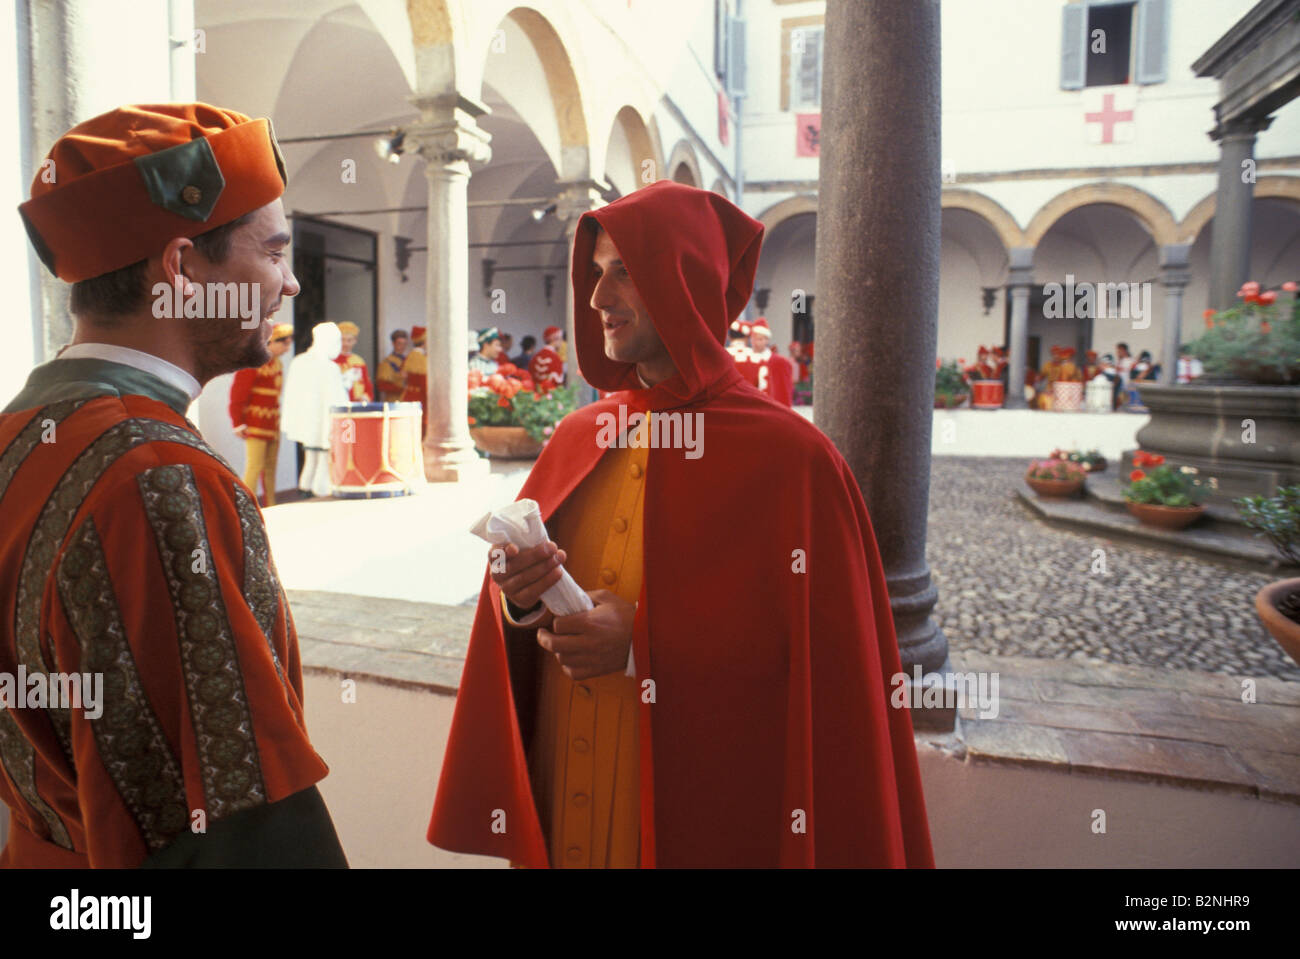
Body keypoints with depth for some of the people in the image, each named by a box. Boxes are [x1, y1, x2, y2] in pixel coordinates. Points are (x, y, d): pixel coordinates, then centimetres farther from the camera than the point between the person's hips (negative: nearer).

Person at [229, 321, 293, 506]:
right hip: (255, 425, -8)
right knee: (255, 467, -9)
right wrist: (238, 424, -15)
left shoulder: (277, 363, 14)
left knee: (270, 467, 11)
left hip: (273, 426, 8)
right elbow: (237, 394, -13)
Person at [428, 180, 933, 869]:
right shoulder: (575, 439, 2)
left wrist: (645, 645, -23)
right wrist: (517, 601, -14)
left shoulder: (789, 457, -15)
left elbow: (814, 666, -16)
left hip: (706, 816, -5)